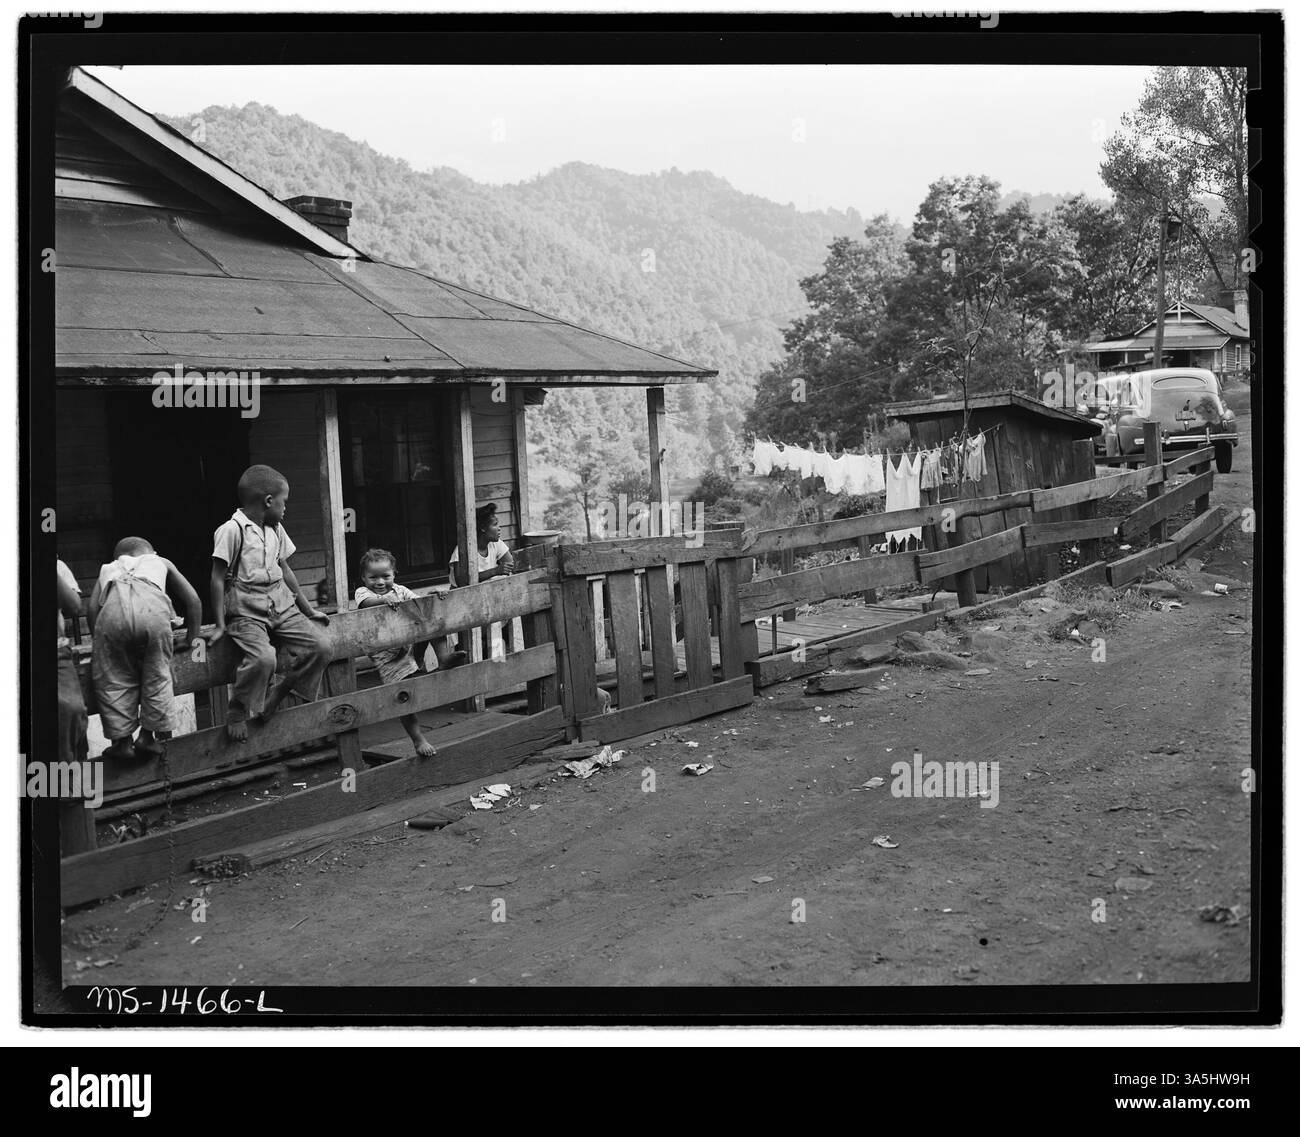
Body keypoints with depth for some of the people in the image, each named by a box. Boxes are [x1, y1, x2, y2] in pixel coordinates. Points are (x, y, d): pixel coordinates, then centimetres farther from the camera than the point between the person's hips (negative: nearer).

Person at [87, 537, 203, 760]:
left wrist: (98, 640, 31)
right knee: (156, 675, 16)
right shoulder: (160, 563, 40)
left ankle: (122, 741, 14)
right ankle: (148, 737, 18)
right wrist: (192, 639, 38)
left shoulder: (108, 568, 41)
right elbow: (193, 601, 32)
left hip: (113, 609, 1)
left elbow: (92, 606, 23)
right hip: (153, 608, -1)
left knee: (114, 678, 13)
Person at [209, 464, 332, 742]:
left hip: (281, 607, 7)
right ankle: (237, 712, -8)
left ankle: (277, 695, 5)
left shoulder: (276, 530, 12)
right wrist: (220, 624, -11)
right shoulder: (232, 530, -12)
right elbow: (218, 578, -10)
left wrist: (308, 609, 20)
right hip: (246, 612, -7)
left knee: (321, 645, -10)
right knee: (263, 657, -31)